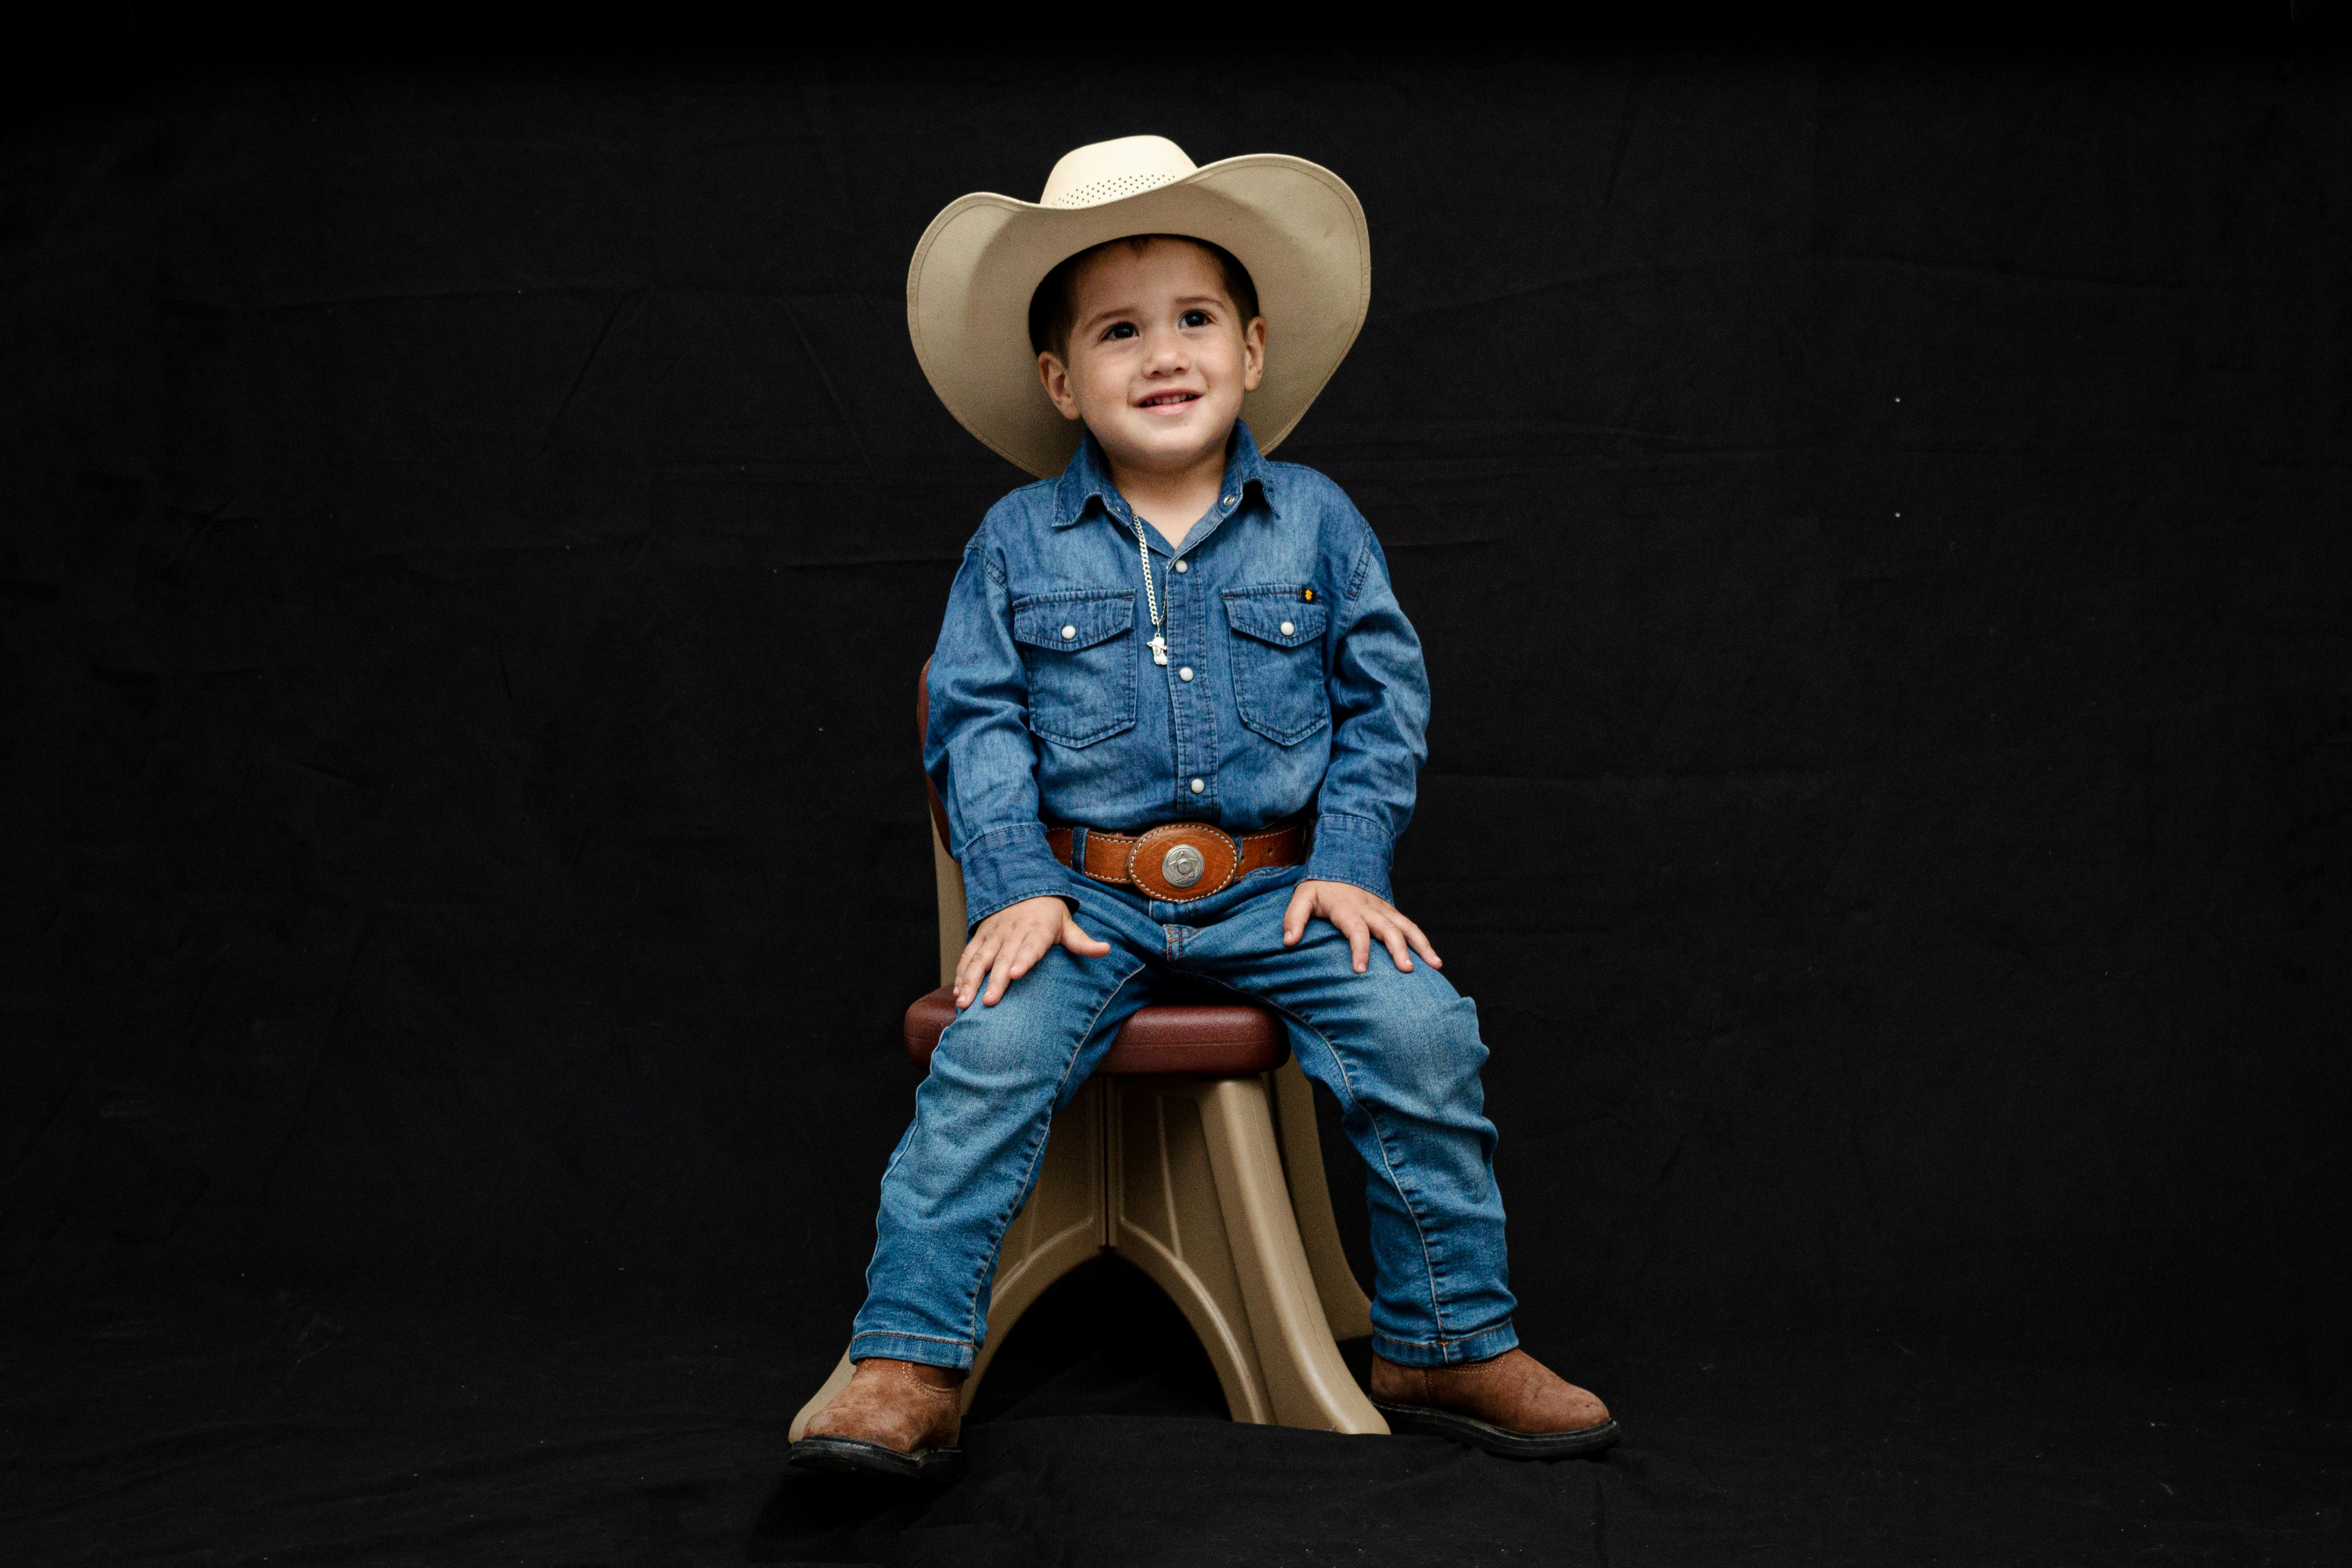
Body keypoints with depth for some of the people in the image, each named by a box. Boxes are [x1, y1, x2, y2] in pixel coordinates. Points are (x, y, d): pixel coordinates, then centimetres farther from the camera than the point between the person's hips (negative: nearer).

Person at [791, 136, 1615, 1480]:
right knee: (992, 1057, -25)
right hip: (1088, 898, 0)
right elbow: (979, 722, 4)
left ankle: (1451, 1346, -2)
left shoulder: (1315, 523, 6)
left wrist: (1349, 865, -2)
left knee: (1422, 1031, -20)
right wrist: (1015, 888, -7)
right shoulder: (1018, 546, 5)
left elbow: (1384, 698, 8)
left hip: (1275, 897, 1)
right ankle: (907, 1368, -15)